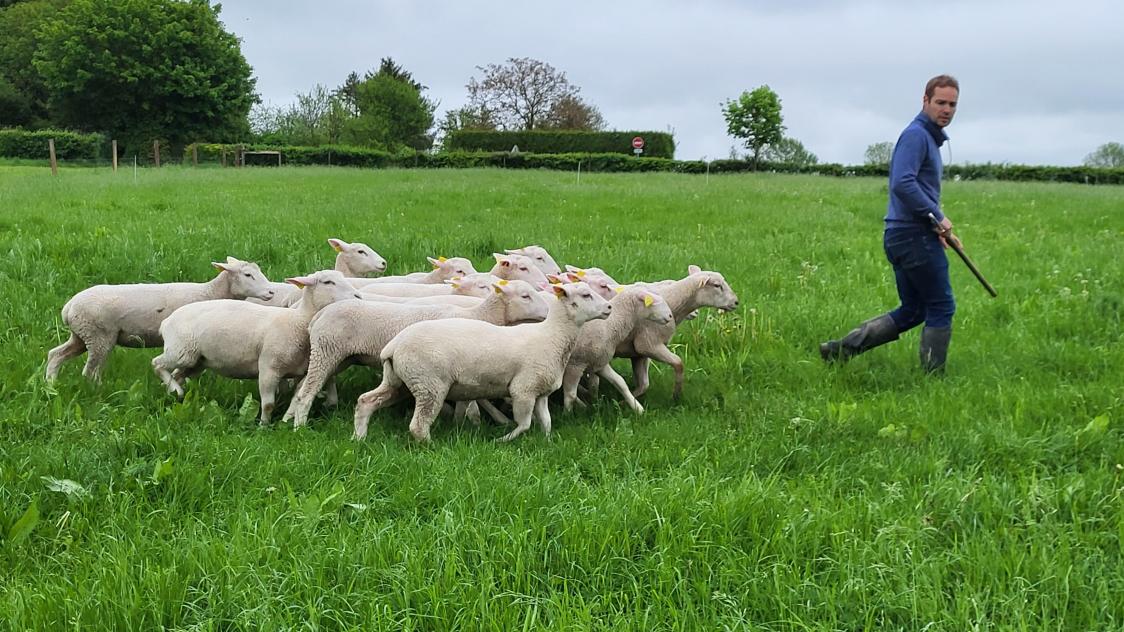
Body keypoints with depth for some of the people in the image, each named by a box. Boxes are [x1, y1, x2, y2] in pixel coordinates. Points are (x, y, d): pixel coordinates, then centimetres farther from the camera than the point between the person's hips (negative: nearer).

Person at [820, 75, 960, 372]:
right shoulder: (916, 135, -12)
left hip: (901, 236, 10)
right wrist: (937, 216, -20)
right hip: (916, 236, -10)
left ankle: (840, 348, 9)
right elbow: (903, 184, -26)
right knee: (941, 308, 0)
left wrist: (937, 225, 18)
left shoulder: (930, 137, 21)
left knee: (911, 311, 14)